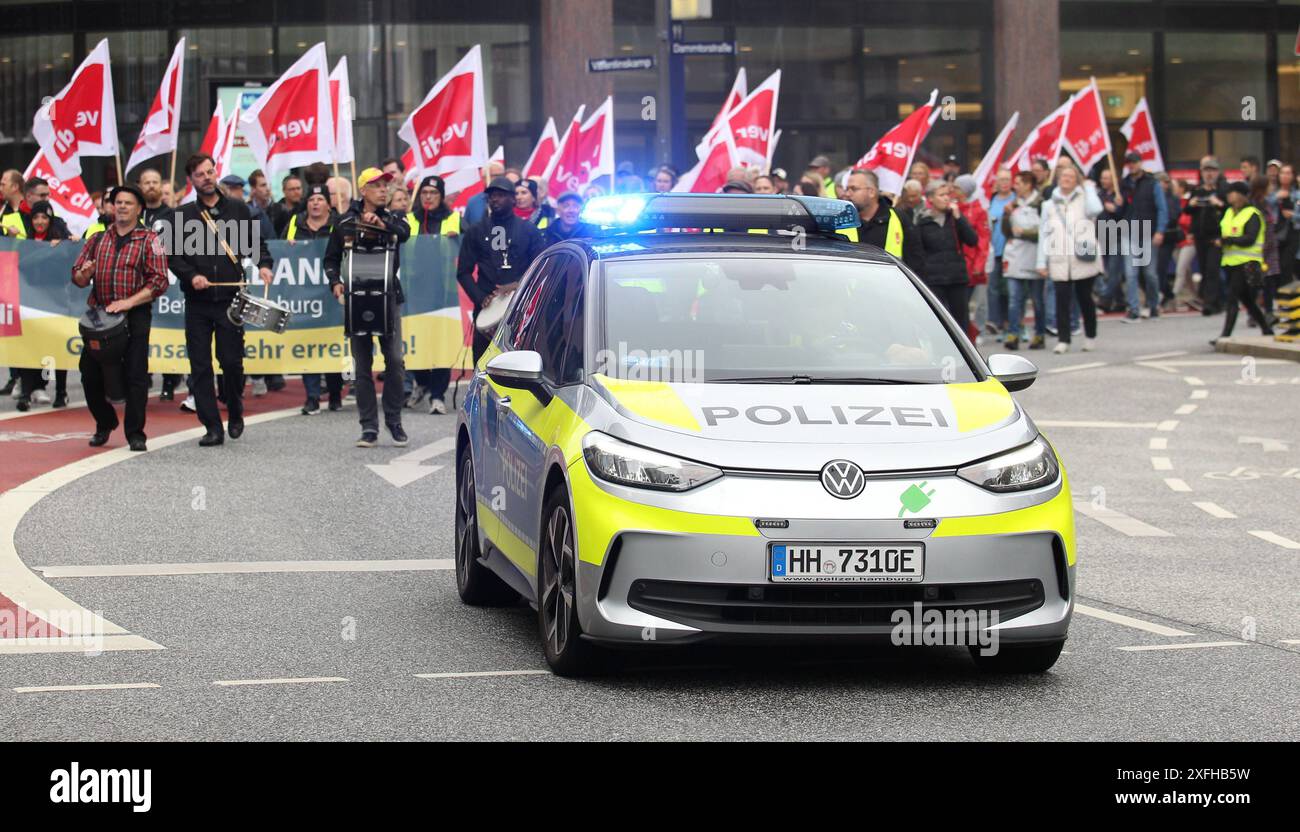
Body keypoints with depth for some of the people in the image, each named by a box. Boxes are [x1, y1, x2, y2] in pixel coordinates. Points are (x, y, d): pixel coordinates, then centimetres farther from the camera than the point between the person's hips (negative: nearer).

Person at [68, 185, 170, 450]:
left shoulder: (149, 240, 2)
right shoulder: (98, 240, 14)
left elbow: (159, 282, -7)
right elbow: (77, 276, 15)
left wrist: (129, 302, -17)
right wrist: (84, 274, -10)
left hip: (135, 316, -4)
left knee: (135, 375, -6)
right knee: (90, 371, 4)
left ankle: (135, 434, 2)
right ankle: (104, 424, 24)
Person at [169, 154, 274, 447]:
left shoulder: (238, 209, 9)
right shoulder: (183, 215, 9)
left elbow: (256, 242, 13)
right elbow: (172, 255, 7)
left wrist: (263, 265, -6)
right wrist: (191, 276, -9)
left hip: (231, 299, -1)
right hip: (197, 301, 1)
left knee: (232, 361, -3)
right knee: (200, 367, -2)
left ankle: (235, 414, 23)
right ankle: (213, 427, 4)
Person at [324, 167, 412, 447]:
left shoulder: (393, 219, 8)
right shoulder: (345, 223, 8)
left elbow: (405, 233, -15)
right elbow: (331, 259, 13)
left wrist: (383, 224, -33)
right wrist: (335, 283, -4)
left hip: (388, 296, 0)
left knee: (394, 360, -5)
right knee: (362, 365, 1)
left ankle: (394, 422, 9)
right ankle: (369, 428, 4)